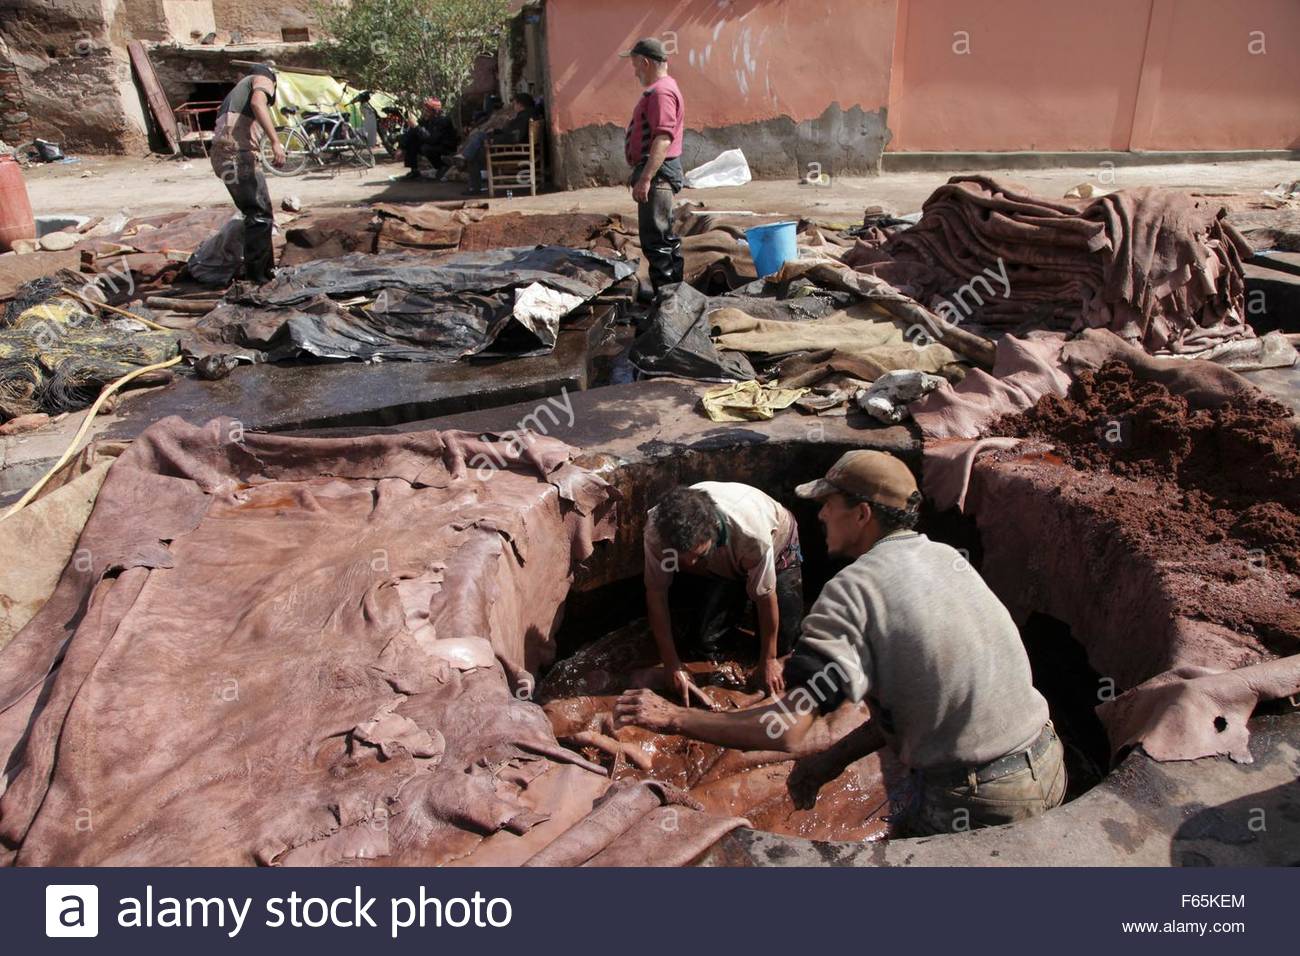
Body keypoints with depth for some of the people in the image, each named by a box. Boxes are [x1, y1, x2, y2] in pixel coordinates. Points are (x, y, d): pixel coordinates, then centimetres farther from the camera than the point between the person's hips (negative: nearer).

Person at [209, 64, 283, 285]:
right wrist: (275, 141, -23)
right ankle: (256, 274, -7)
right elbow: (257, 104, -14)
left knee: (256, 213, 17)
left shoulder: (238, 89, 35)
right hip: (238, 153, -9)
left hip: (220, 154, 9)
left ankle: (265, 268, 24)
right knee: (260, 215, -7)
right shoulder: (263, 79, 11)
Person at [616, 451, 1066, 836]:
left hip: (973, 804, -7)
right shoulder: (946, 557, 6)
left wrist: (675, 718, -13)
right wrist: (838, 756, 13)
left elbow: (786, 730, -24)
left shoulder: (851, 590, -18)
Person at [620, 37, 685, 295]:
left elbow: (663, 139, -25)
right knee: (664, 235, 16)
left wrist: (645, 179, -29)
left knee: (655, 239, -11)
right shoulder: (660, 88, 18)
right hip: (657, 171, 11)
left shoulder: (661, 92, -15)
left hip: (657, 171, -11)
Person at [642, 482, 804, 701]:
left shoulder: (751, 532, -45)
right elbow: (656, 594, -26)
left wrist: (768, 660, -16)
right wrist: (672, 665, -24)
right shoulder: (657, 529, -38)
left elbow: (766, 597, -30)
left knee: (781, 642, -4)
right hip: (718, 567, 2)